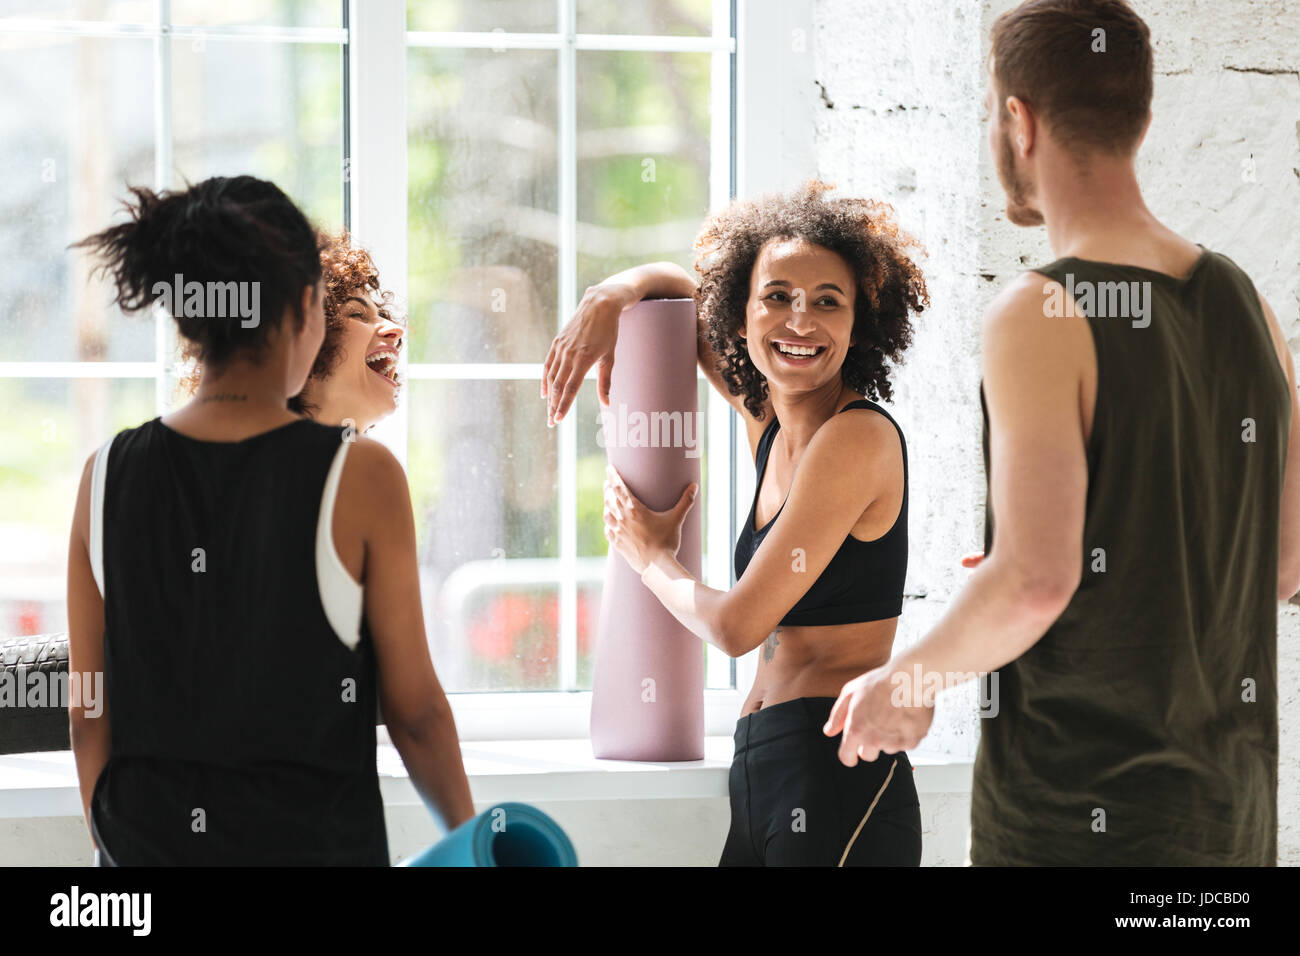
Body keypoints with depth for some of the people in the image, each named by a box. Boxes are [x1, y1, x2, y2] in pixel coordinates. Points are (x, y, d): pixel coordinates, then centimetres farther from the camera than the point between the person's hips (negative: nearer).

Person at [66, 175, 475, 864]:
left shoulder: (106, 476, -2)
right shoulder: (359, 477, -11)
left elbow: (87, 714, 3)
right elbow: (415, 709, -6)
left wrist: (114, 844, 16)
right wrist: (467, 836, 10)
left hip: (148, 841, 4)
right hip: (312, 843, -3)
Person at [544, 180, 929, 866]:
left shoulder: (859, 436, -12)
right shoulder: (771, 424, 13)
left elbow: (738, 625, -13)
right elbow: (685, 291, 32)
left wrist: (650, 556, 6)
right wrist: (614, 294, 11)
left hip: (839, 780, -8)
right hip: (758, 773, 8)